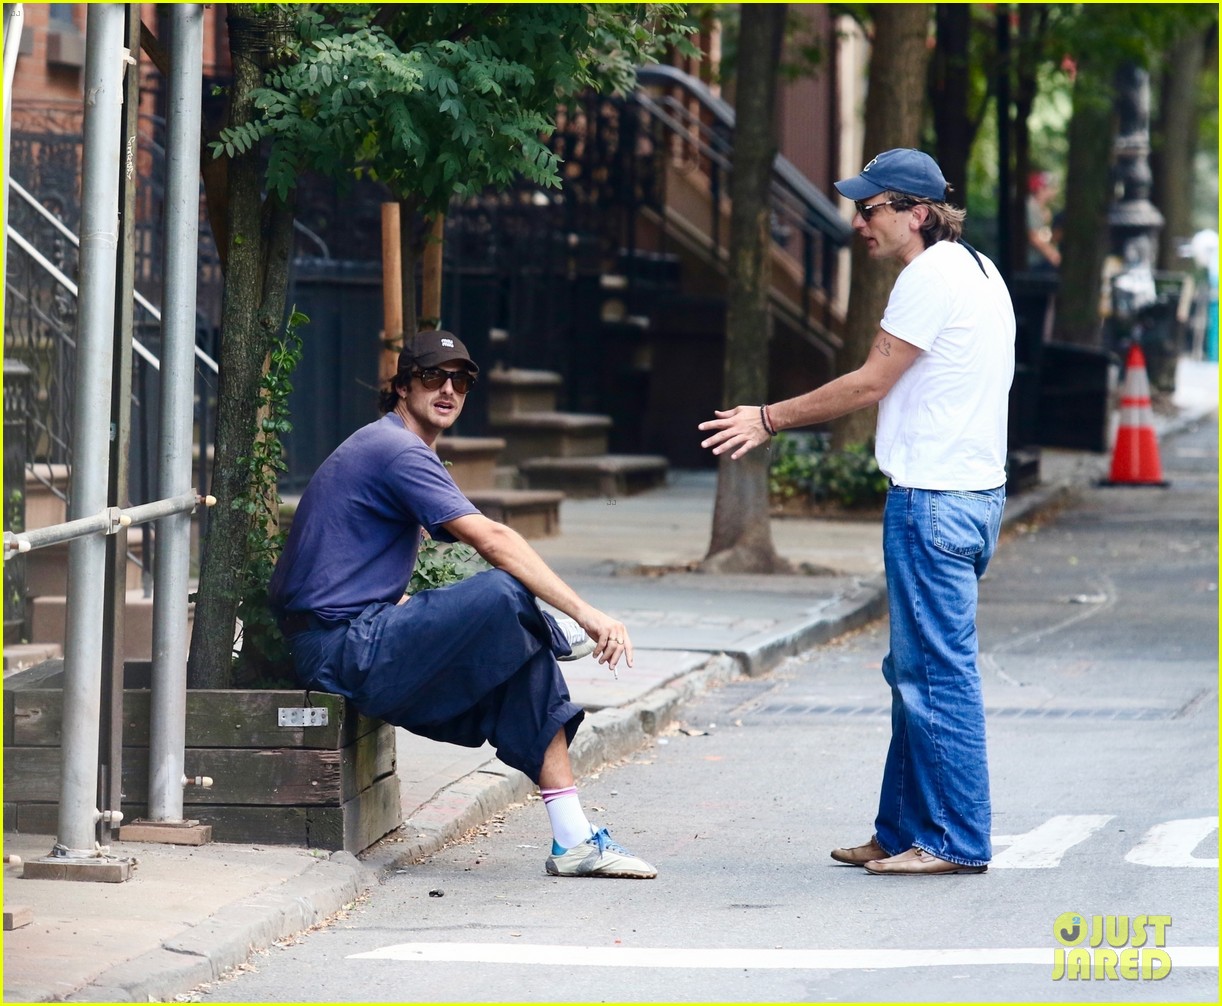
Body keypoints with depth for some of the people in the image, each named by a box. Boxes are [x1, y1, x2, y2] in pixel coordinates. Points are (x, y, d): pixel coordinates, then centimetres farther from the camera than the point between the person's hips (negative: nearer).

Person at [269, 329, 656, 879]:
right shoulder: (399, 451, -12)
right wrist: (587, 614, -25)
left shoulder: (379, 445, 22)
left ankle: (573, 839, -1)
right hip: (345, 647, -11)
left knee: (527, 668, 5)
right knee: (505, 592, -27)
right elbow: (493, 540, -22)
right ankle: (555, 632, 8)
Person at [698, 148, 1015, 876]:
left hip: (933, 500, -10)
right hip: (970, 490, 10)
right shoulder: (977, 272, 18)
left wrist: (770, 419, -2)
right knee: (914, 671, 14)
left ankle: (958, 840, -4)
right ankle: (904, 832, 18)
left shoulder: (931, 278, -12)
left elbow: (869, 384, -11)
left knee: (938, 672, -6)